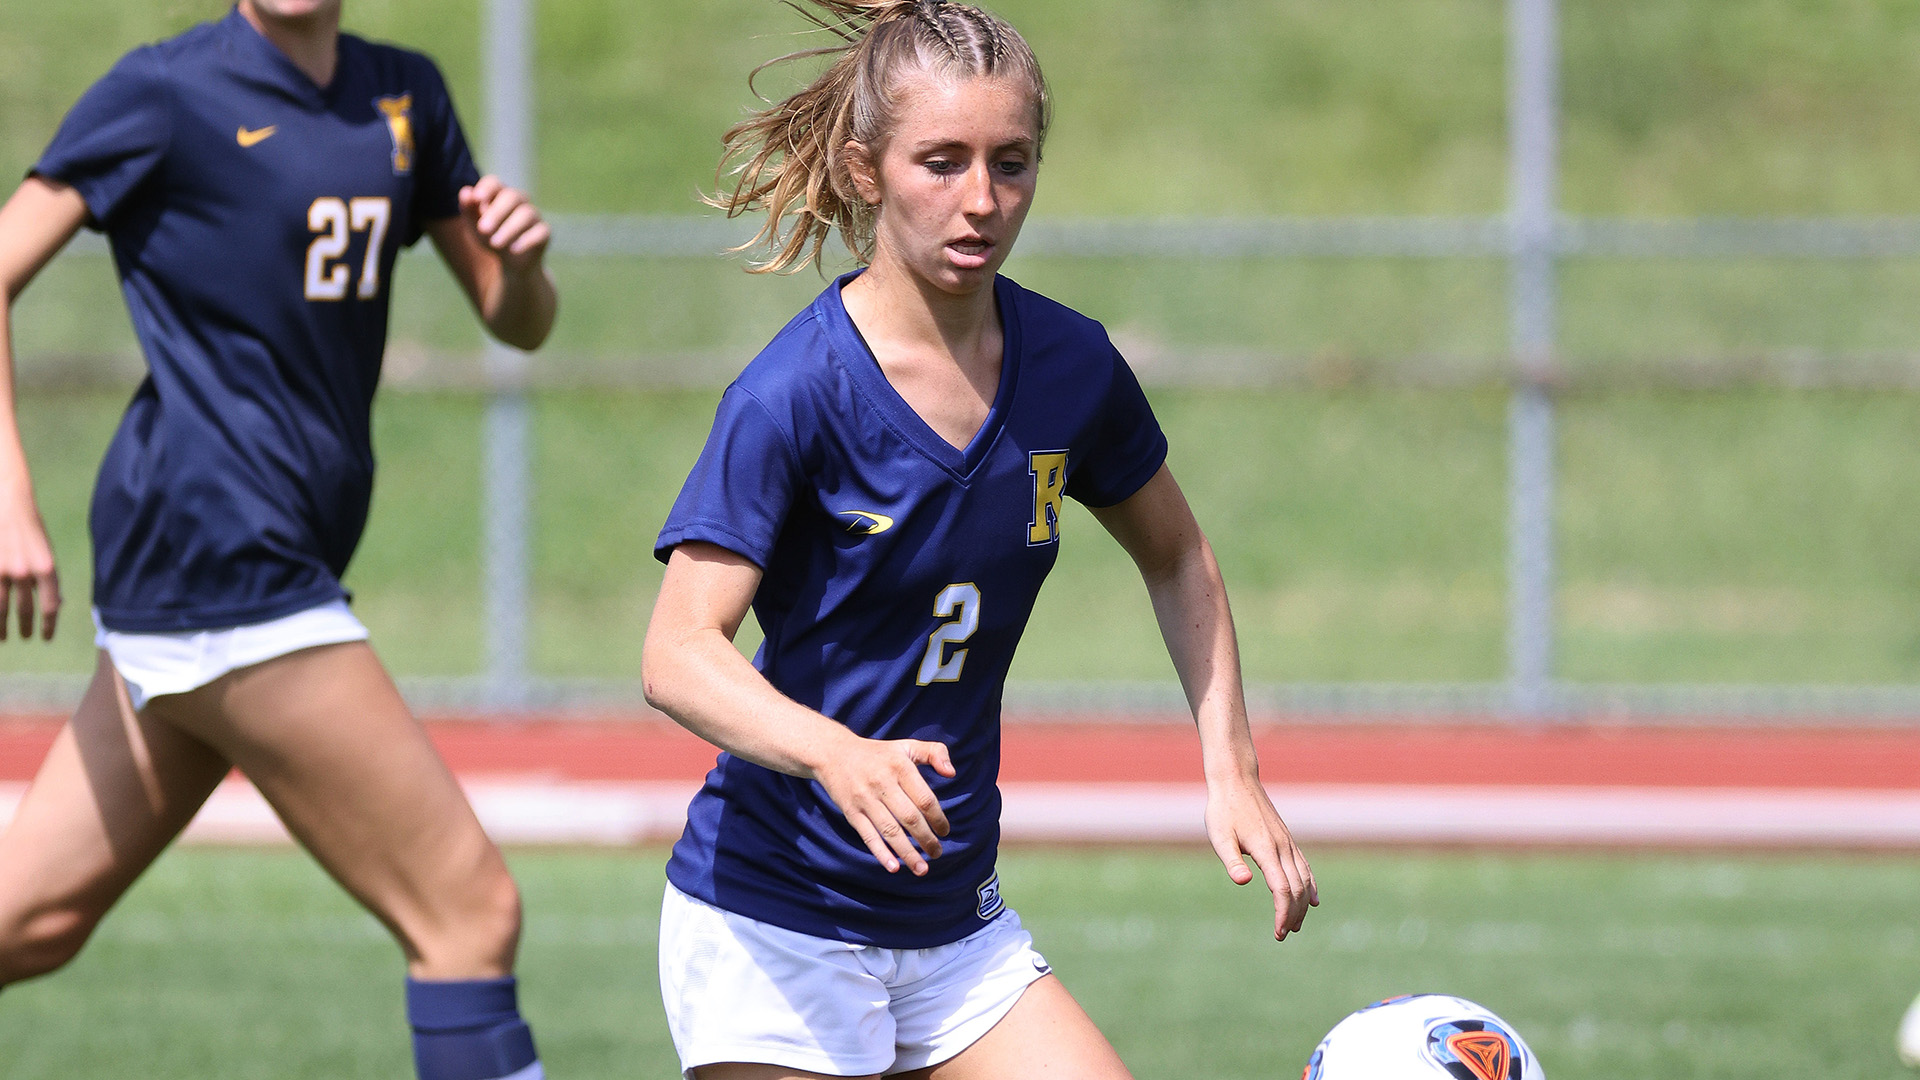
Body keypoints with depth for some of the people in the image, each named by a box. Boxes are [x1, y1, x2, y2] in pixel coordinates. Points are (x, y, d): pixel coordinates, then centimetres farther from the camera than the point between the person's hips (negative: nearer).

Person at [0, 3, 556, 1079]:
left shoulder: (404, 96, 13)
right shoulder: (166, 92, -7)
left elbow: (519, 323, 17)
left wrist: (522, 260, -6)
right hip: (212, 541, -7)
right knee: (471, 911, -9)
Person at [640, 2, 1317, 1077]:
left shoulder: (1069, 365, 0)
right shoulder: (793, 393, -17)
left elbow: (1176, 558, 19)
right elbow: (679, 654, -24)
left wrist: (1232, 770, 8)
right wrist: (836, 754, -41)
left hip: (957, 926, 5)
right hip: (772, 932, -5)